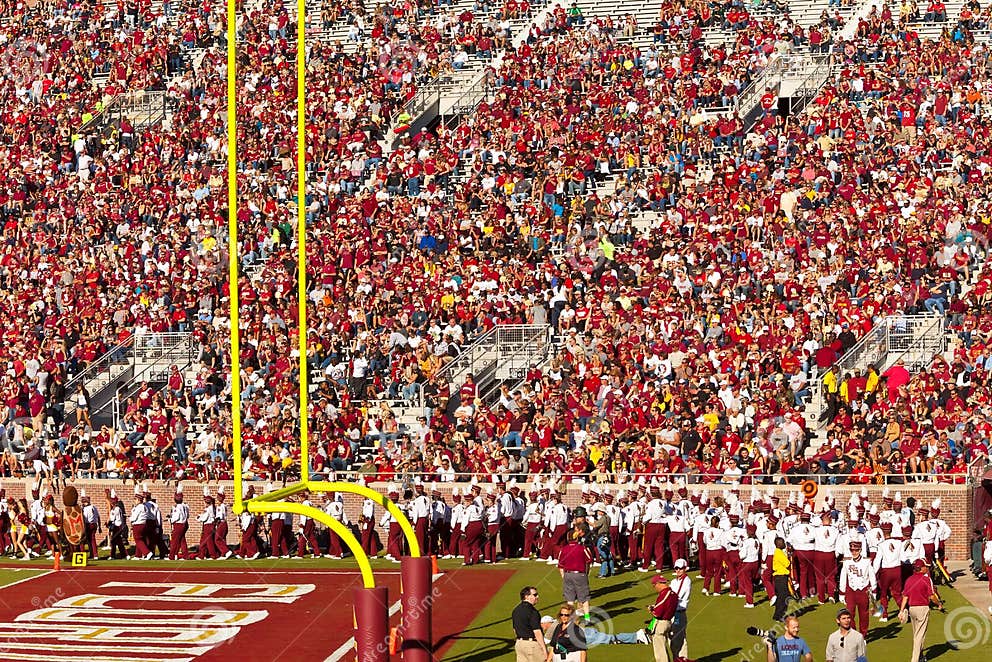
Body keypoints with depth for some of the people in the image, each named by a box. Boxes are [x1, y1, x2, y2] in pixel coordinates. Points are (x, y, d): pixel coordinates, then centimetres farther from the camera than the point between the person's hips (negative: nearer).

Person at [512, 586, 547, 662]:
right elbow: (537, 632, -20)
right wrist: (544, 649, -16)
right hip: (532, 644, -8)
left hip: (519, 644, 8)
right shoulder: (532, 611, -17)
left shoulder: (516, 610, 10)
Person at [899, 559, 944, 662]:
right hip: (923, 608, -6)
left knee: (916, 634, 20)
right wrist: (939, 604, 4)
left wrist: (901, 611, 4)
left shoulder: (909, 580, 4)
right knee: (920, 635, -2)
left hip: (911, 608, 6)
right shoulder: (926, 579, -12)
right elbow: (932, 596, -13)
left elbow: (905, 597, 2)